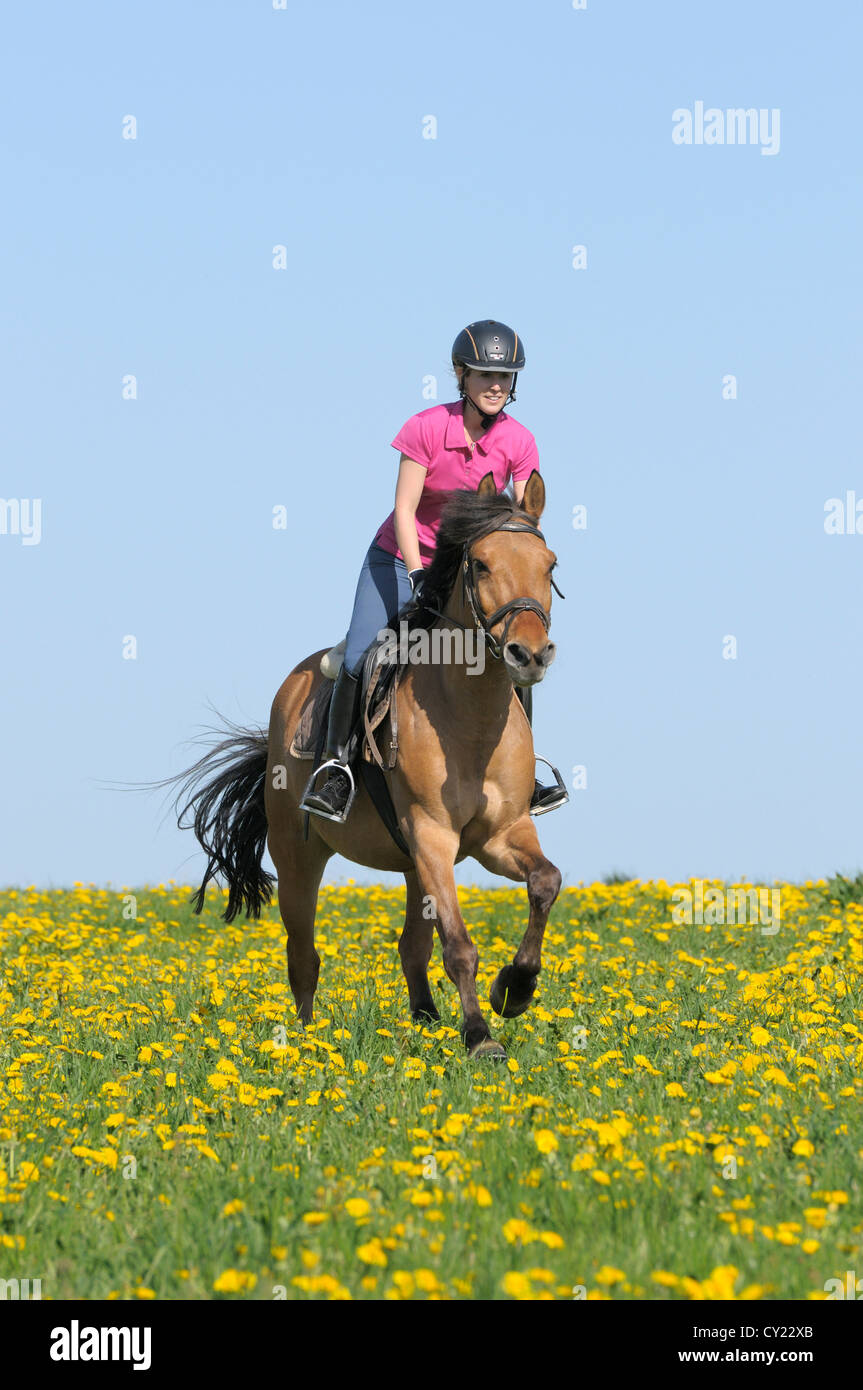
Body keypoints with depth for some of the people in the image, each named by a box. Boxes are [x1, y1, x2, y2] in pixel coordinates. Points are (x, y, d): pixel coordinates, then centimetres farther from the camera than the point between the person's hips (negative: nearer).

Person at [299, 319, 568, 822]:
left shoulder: (519, 443, -12)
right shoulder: (427, 428, -19)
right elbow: (405, 510, -19)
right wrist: (419, 578, -27)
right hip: (402, 556, -2)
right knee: (359, 658, -19)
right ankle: (337, 766, -3)